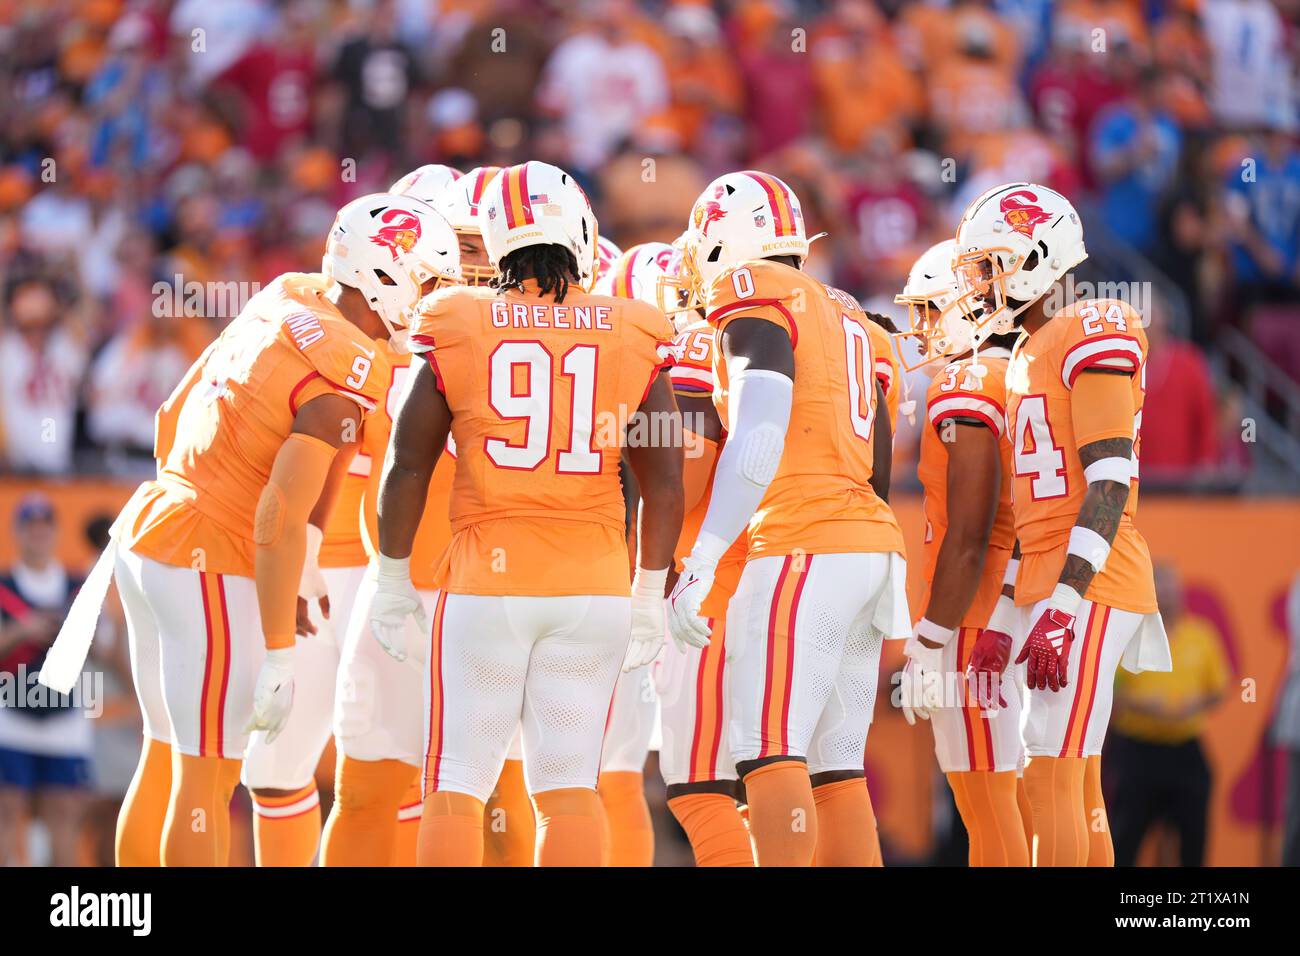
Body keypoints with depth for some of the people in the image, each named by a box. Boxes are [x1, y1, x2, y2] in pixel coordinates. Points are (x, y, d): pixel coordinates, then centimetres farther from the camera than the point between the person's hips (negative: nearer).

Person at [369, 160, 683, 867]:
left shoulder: (457, 333, -3)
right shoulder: (632, 339, 0)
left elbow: (408, 469, 1)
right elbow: (664, 481, 4)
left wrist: (392, 579, 12)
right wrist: (649, 592, 15)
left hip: (484, 584, -1)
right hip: (593, 587, 1)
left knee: (456, 786, 4)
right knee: (568, 786, 7)